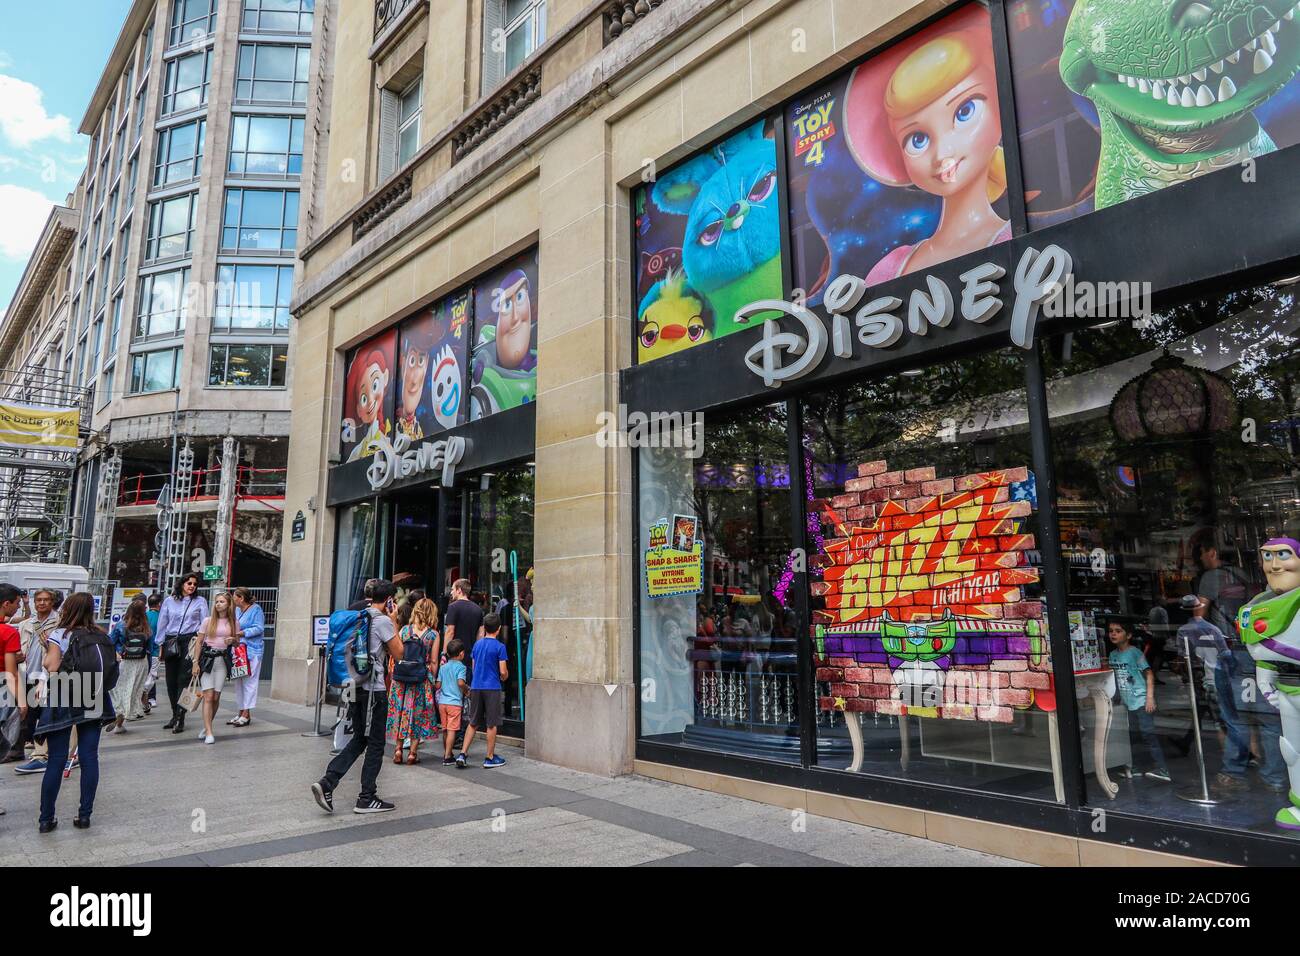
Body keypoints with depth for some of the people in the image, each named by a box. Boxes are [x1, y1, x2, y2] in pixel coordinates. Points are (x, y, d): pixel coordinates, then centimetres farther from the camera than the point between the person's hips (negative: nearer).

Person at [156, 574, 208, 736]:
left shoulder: (200, 601, 8)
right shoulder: (169, 601, 12)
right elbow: (162, 624, 14)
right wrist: (161, 645, 10)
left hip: (190, 641, -3)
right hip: (171, 642, 3)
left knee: (183, 679, -8)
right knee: (171, 681, 6)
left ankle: (180, 718, -6)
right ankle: (175, 715, 20)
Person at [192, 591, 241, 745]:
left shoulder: (234, 622, 5)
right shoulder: (208, 620, 0)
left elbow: (237, 643, 14)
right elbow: (199, 642, 2)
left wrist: (232, 640, -9)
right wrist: (195, 662, -4)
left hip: (223, 660, 2)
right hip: (207, 658, -2)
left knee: (216, 697, 5)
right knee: (208, 696, -8)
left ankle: (206, 726, 24)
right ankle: (208, 732, -8)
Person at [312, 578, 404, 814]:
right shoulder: (383, 621, -14)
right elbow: (397, 653, -4)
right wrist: (393, 621, -1)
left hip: (356, 686, 8)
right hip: (373, 688, -8)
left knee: (358, 739, 18)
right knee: (375, 744, 4)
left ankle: (326, 782, 6)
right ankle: (367, 798, 11)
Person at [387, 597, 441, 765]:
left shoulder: (404, 630, 0)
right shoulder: (434, 635, -5)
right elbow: (433, 662, -4)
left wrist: (395, 675, 11)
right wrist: (432, 681, 6)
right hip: (422, 680, -2)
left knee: (400, 711, 15)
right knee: (418, 714, 8)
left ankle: (398, 748, 15)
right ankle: (413, 752, 10)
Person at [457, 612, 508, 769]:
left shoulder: (477, 644, 7)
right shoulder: (500, 646, -9)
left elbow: (473, 667, 15)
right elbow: (503, 672, -10)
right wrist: (504, 677, 11)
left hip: (476, 687, 5)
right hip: (492, 688, -5)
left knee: (473, 723, 14)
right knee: (492, 724, 4)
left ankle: (462, 754, 8)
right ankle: (490, 758, 10)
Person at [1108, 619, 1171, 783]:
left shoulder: (1134, 652, -10)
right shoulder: (1113, 655, 9)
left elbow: (1149, 674, -11)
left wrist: (1150, 697, -16)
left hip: (1141, 701, -7)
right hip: (1128, 702, 7)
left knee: (1148, 733, -12)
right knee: (1131, 735, 13)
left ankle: (1161, 769, -10)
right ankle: (1133, 768, 22)